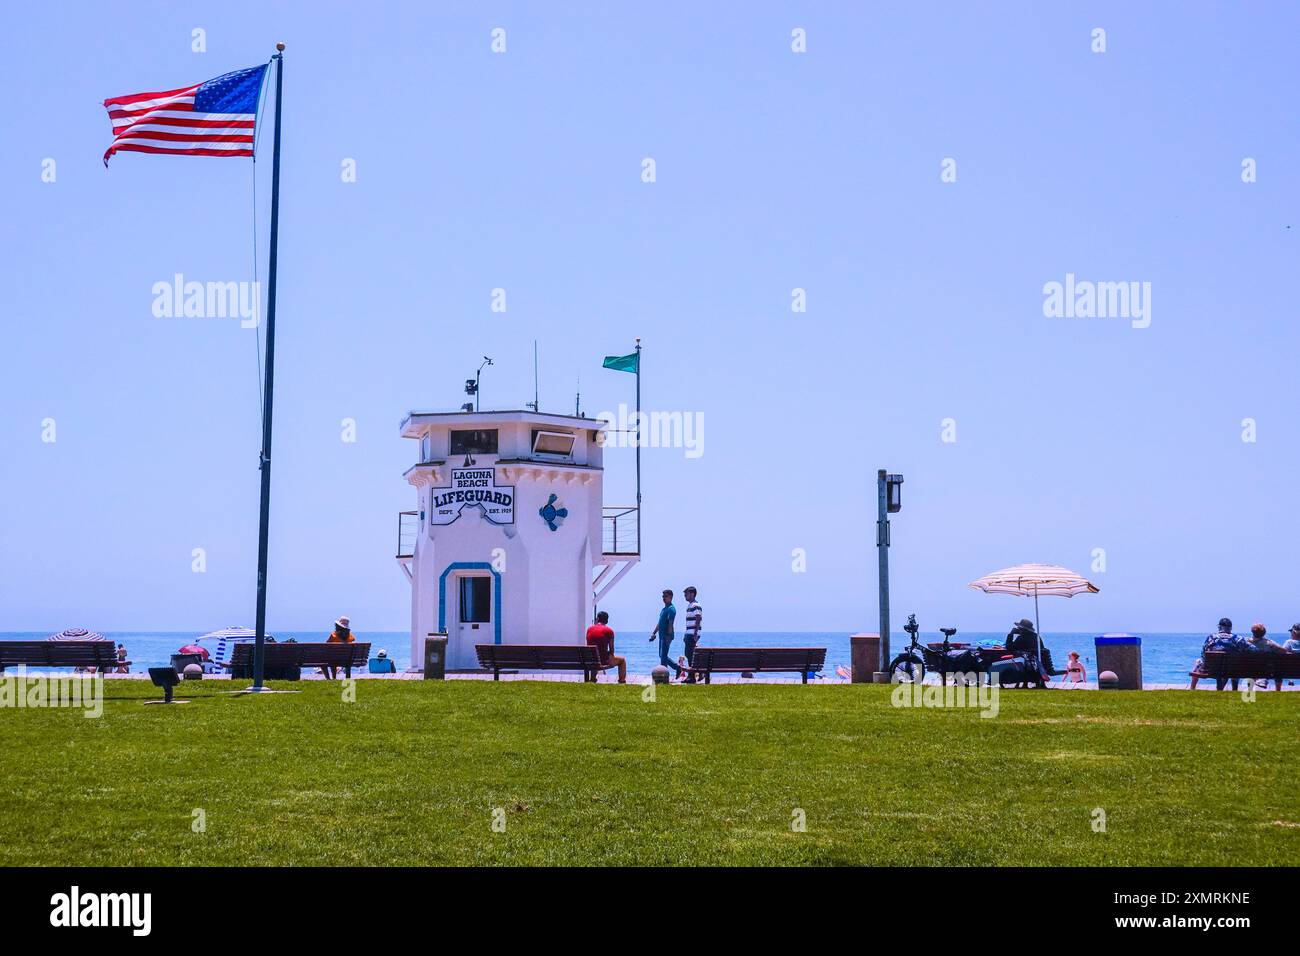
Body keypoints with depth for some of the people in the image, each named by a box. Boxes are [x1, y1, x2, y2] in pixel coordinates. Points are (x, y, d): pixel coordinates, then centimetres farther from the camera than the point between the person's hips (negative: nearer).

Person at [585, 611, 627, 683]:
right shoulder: (608, 630, -9)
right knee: (622, 660, 20)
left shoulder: (589, 629, 4)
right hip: (604, 660, -5)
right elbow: (611, 648, -6)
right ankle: (622, 681, 17)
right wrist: (611, 656, 11)